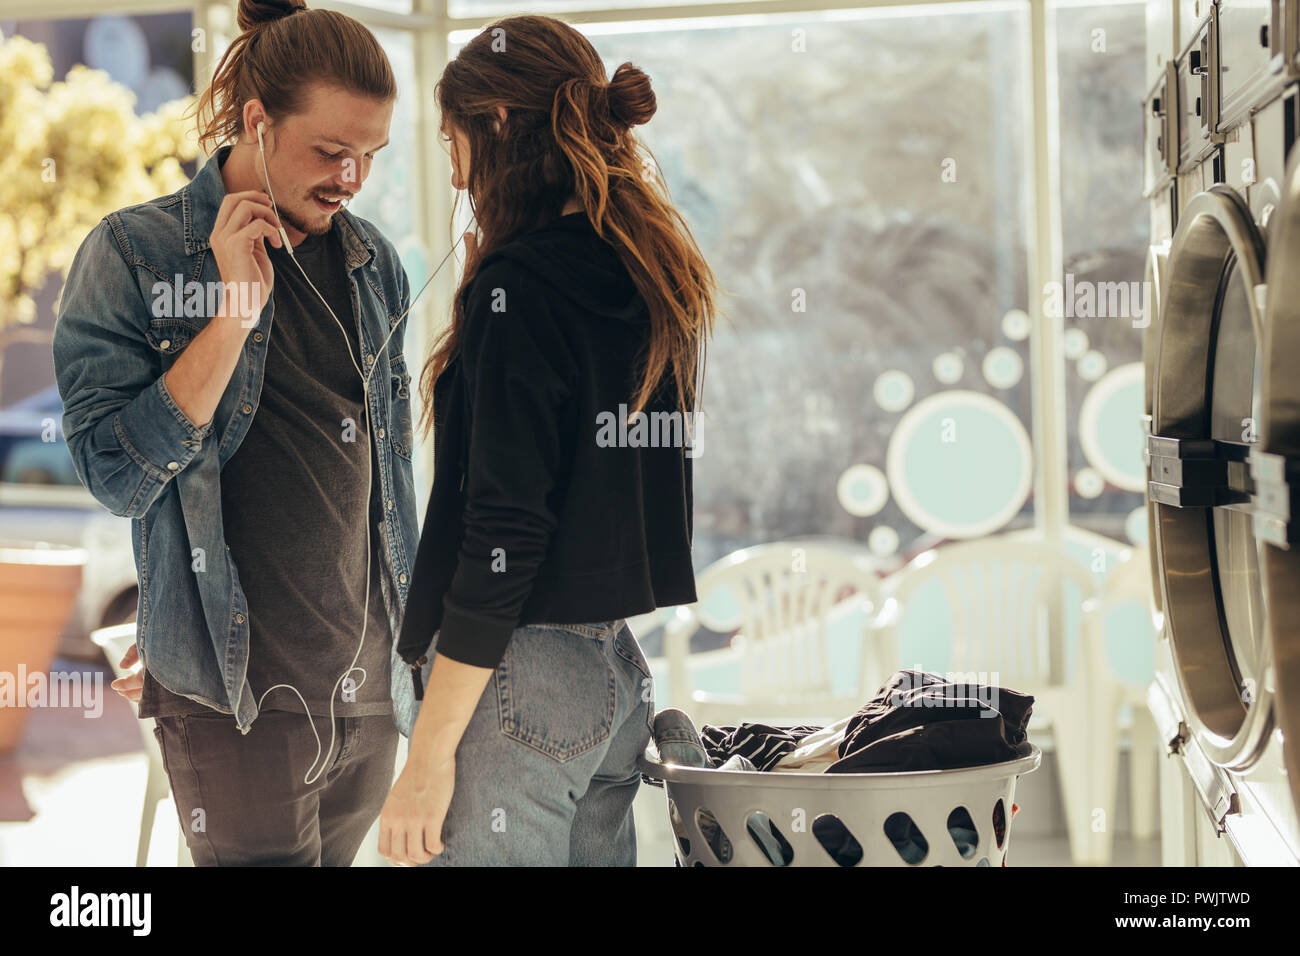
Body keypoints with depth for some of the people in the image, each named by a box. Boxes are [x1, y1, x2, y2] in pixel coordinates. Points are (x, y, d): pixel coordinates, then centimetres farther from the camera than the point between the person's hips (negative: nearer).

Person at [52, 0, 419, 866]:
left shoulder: (371, 261, 8)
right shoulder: (133, 254, -7)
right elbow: (117, 476, -15)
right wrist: (235, 309, -19)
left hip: (369, 683, 5)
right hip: (237, 701, -5)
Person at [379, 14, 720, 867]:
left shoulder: (520, 287, -14)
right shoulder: (655, 282, 11)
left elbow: (503, 539, -19)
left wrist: (430, 754, -16)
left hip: (521, 677, -9)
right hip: (619, 669, 9)